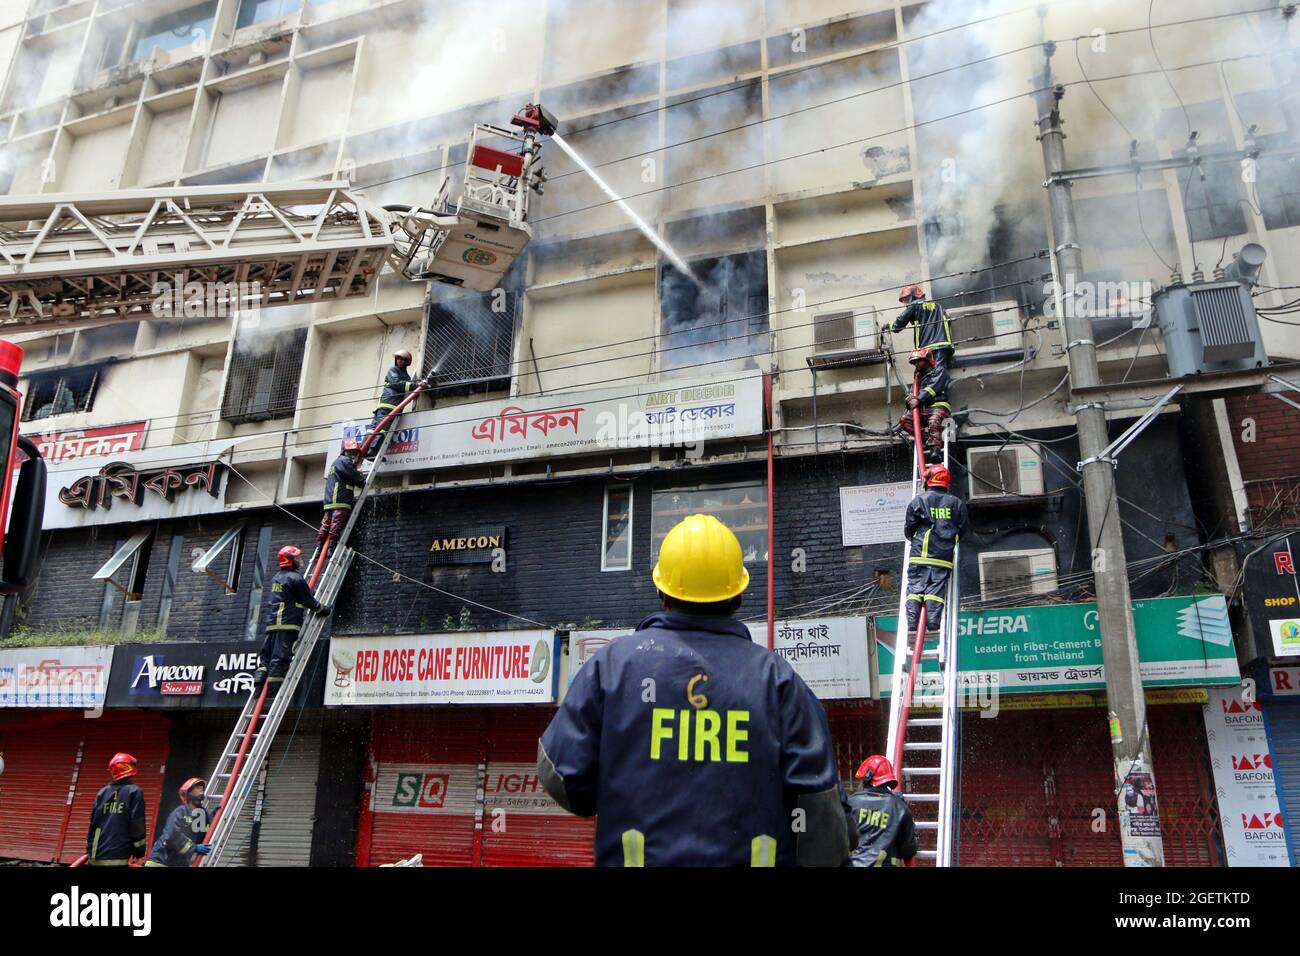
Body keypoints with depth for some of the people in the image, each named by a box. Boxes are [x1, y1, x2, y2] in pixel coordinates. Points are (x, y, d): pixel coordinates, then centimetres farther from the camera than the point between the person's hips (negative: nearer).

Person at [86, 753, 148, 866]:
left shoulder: (103, 792, 11)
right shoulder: (134, 792, -4)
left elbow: (93, 823, 12)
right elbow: (137, 824, -7)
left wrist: (90, 851, 20)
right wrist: (139, 852, 0)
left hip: (97, 856, 6)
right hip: (119, 858, -6)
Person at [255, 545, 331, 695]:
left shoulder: (276, 577, 19)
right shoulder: (296, 578, -8)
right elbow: (308, 600, -6)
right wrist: (323, 609, 5)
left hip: (272, 622, 9)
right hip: (287, 623, -8)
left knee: (268, 654, 11)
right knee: (281, 656, -9)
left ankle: (261, 679, 3)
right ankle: (274, 687, -10)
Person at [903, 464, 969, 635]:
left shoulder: (918, 501, 2)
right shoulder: (956, 503, 9)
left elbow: (908, 527, 5)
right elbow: (965, 527, 14)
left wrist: (913, 539, 27)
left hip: (921, 555, -2)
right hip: (944, 557, 2)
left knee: (915, 588, 1)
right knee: (936, 589, 0)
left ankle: (912, 624, -10)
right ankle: (933, 624, -12)